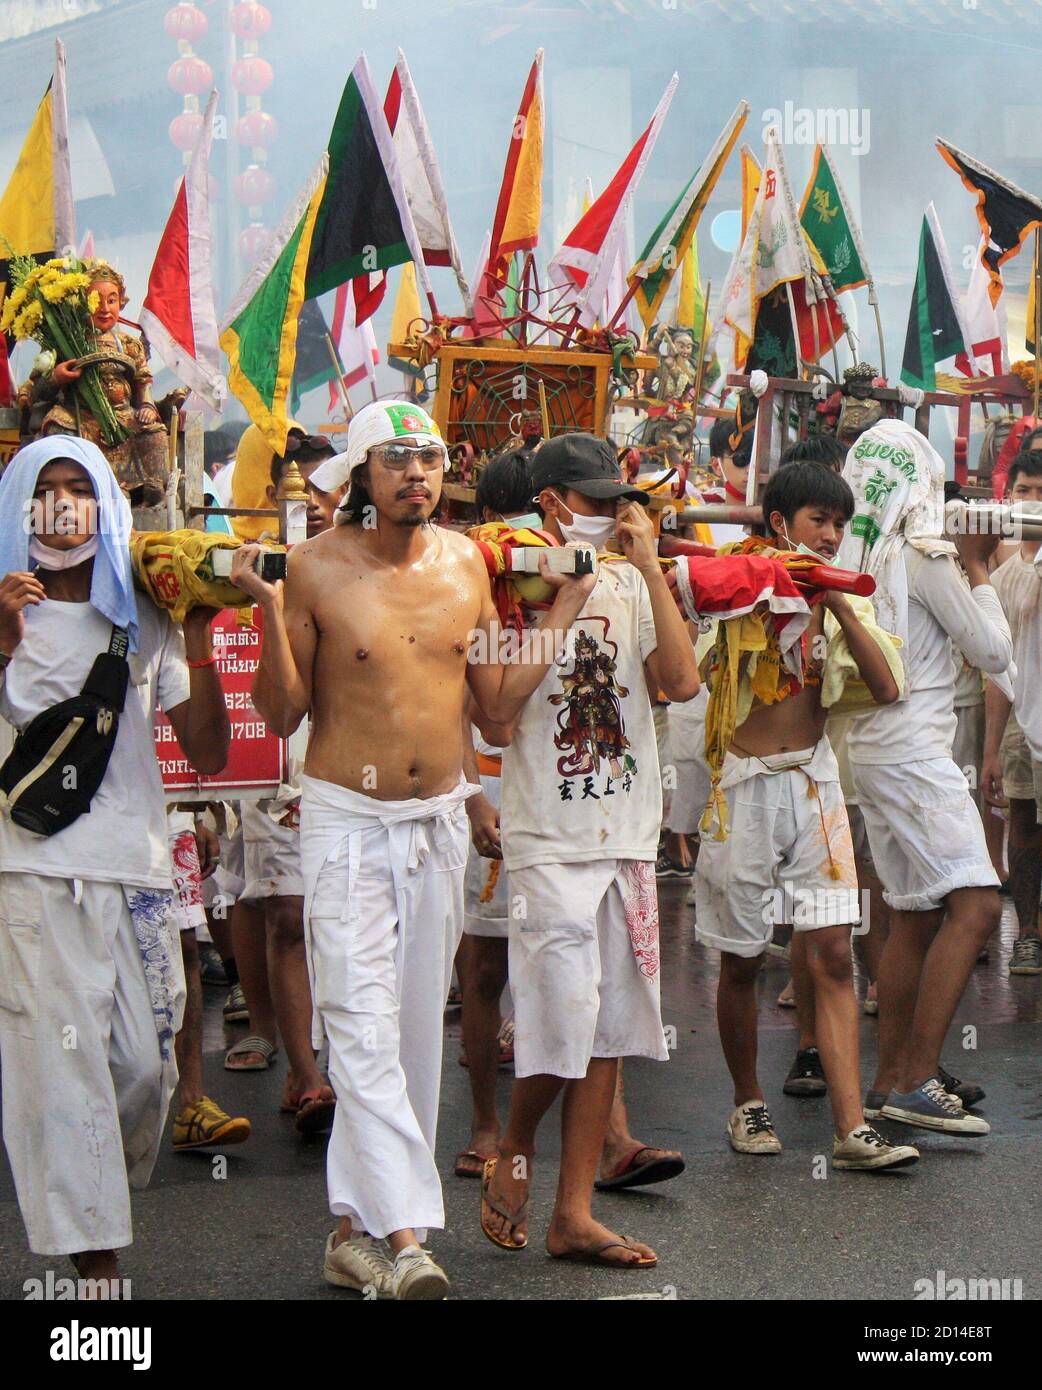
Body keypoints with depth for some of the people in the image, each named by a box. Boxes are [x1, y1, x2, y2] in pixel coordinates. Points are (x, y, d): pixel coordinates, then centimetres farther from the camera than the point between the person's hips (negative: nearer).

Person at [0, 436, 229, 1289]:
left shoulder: (144, 624, 13)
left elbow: (209, 753, 9)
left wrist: (199, 645, -2)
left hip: (135, 867, 3)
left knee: (145, 1065, 3)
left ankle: (100, 1196, 30)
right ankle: (95, 1264, -1)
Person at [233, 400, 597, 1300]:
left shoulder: (466, 561, 5)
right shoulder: (317, 566, -8)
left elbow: (498, 700, 9)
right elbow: (282, 713, -6)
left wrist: (563, 611, 4)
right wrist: (272, 613, -19)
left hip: (440, 819, 5)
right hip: (346, 819, -4)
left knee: (418, 1023, 7)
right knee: (364, 1024, -12)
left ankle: (358, 1223, 18)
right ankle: (402, 1233, -13)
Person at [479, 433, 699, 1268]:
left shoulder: (628, 585, 11)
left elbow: (683, 682, -4)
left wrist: (649, 566, -5)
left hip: (628, 837, 5)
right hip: (550, 841, -5)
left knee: (611, 1027, 6)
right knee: (564, 1020, -9)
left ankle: (575, 1214, 13)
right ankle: (515, 1151, 20)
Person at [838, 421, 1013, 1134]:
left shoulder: (857, 554, 10)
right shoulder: (927, 554, -11)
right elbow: (995, 650, -7)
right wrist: (978, 568, 7)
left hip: (870, 746, 9)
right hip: (914, 748, -9)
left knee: (915, 915, 13)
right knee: (975, 905, -13)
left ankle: (890, 1077, 16)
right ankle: (918, 1082, -19)